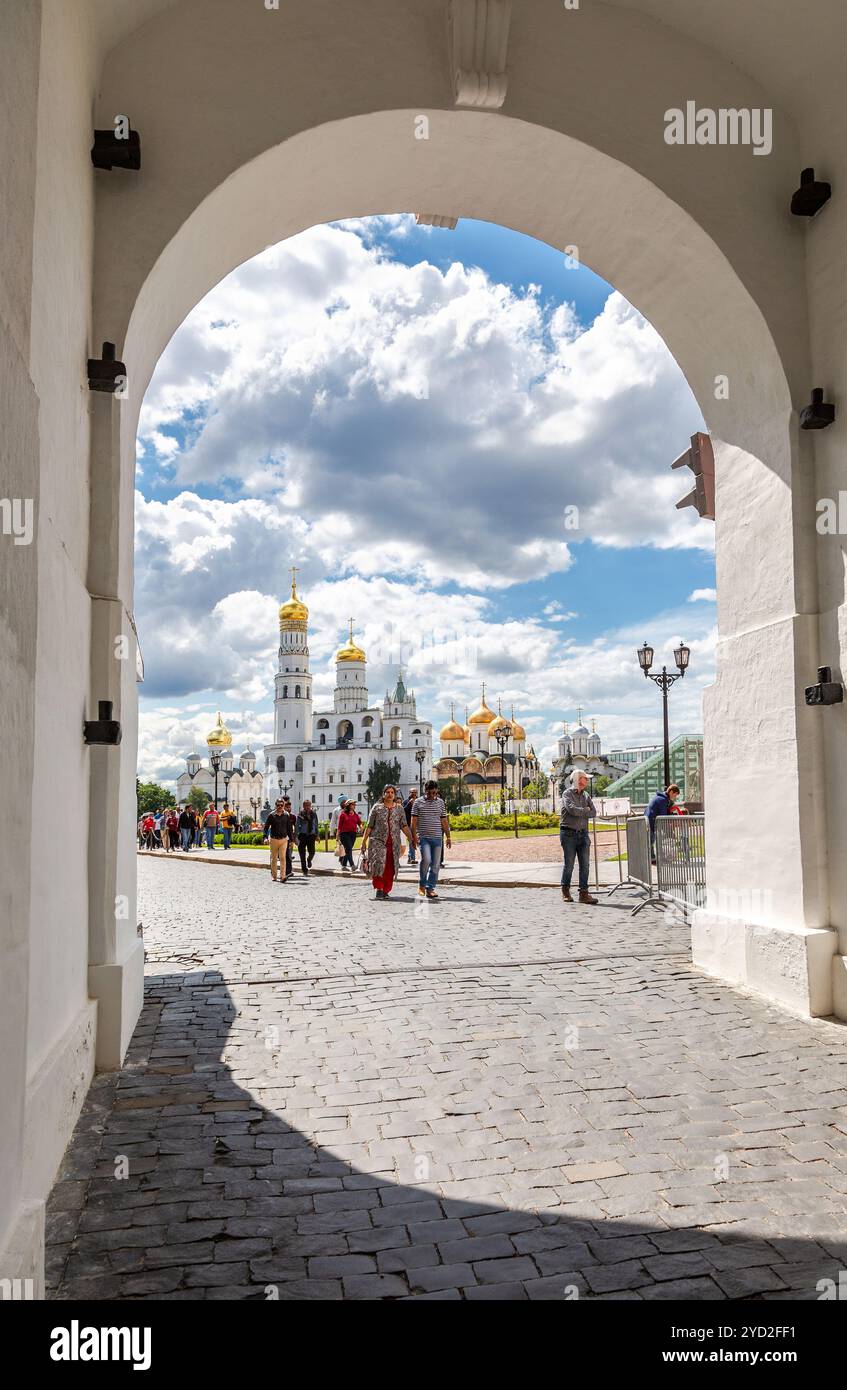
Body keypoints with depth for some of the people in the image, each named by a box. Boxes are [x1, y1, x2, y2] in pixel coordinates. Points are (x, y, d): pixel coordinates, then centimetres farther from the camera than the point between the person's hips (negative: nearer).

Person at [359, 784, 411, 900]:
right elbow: (369, 826, 6)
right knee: (379, 862, -18)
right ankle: (379, 889, -11)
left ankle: (386, 891, 14)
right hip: (378, 840, -2)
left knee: (390, 868, 3)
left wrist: (411, 838, -5)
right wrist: (364, 841, 3)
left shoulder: (399, 808, 9)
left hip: (394, 843, 2)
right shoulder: (377, 807, 5)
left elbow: (404, 826, 6)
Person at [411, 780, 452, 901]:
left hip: (437, 837, 3)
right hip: (423, 837, -3)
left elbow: (444, 821, 14)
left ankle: (430, 888, 10)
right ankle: (422, 885, -1)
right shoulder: (418, 802, 3)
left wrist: (448, 836, 11)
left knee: (435, 864, 2)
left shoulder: (440, 802, 11)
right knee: (426, 859, -20)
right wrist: (414, 835, -7)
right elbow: (414, 821, 2)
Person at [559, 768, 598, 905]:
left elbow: (593, 812, 5)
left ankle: (583, 893, 0)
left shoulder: (585, 795, 15)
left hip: (583, 834, 5)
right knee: (569, 864, 1)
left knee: (585, 864, -2)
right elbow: (572, 809, -19)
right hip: (569, 833, -5)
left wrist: (579, 813, -7)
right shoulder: (568, 793, -3)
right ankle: (565, 891, 17)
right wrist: (585, 810, -4)